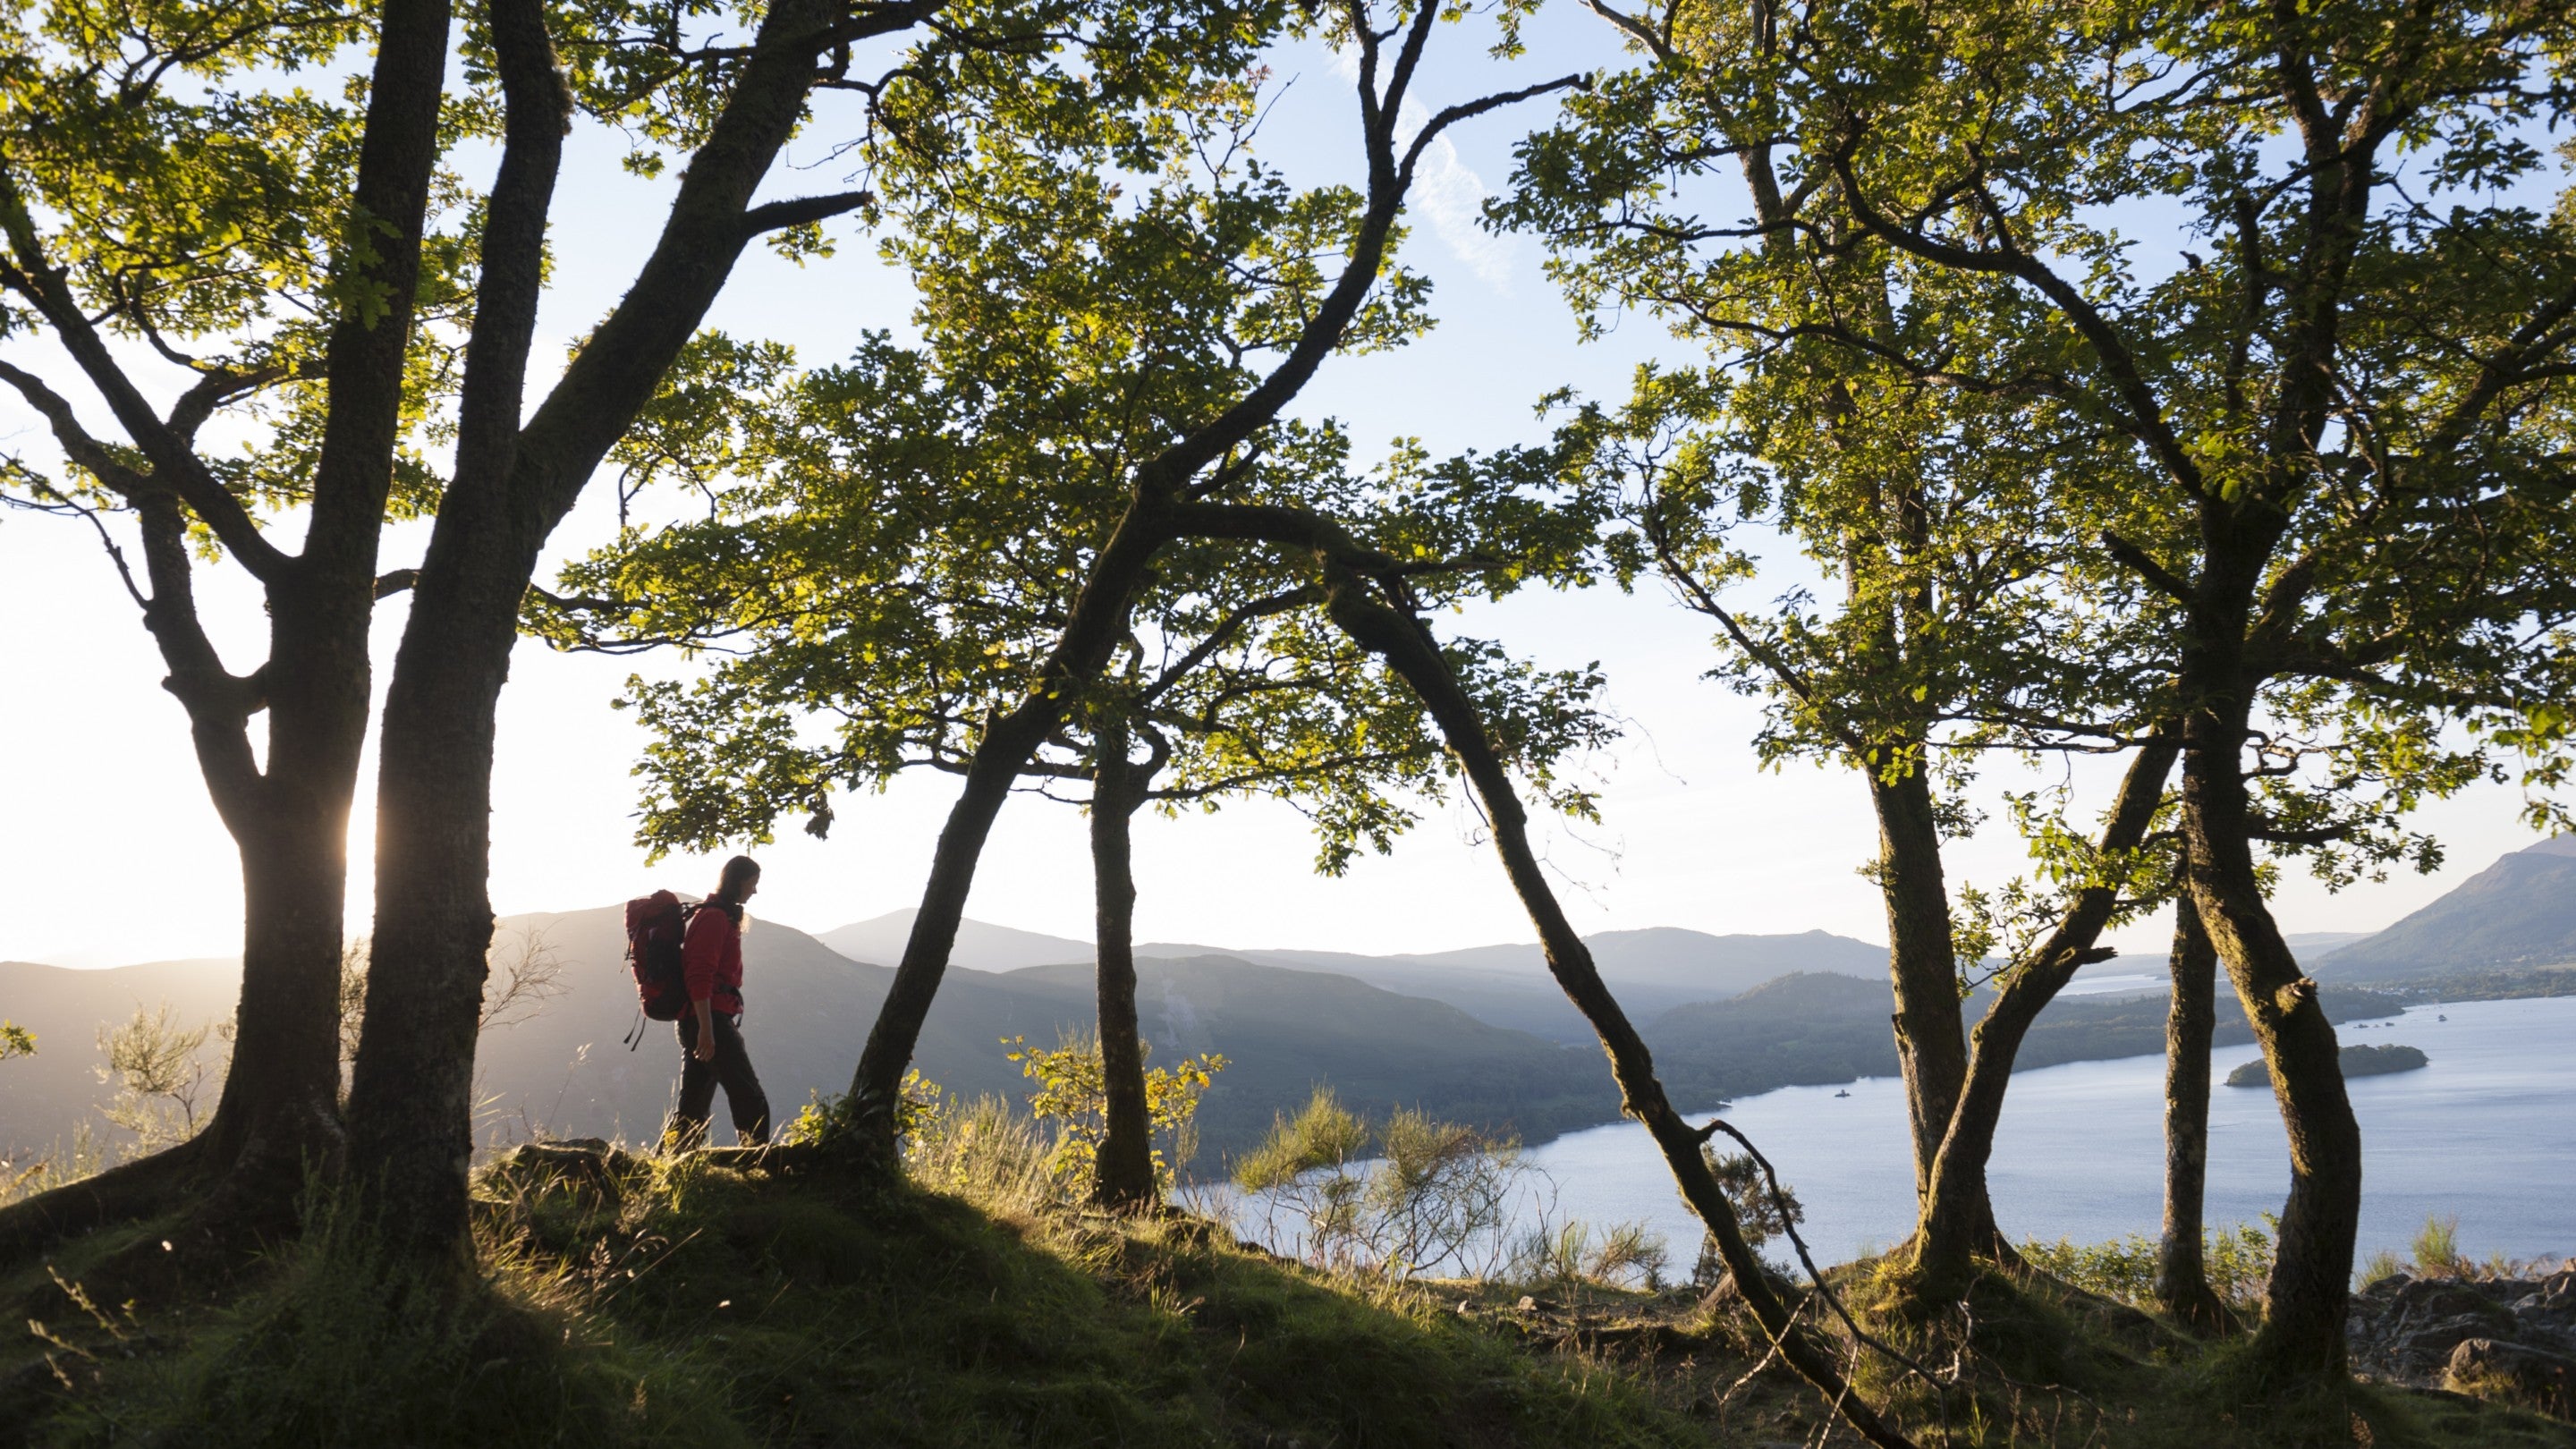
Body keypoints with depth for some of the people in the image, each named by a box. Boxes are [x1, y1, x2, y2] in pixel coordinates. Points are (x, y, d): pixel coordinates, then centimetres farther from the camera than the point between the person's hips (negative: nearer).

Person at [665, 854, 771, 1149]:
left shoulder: (721, 916, 21)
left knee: (693, 1106, 11)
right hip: (709, 1018, -10)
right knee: (751, 1100, -11)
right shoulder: (715, 917, -11)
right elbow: (700, 976, -19)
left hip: (697, 1022, 10)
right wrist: (706, 1028, -23)